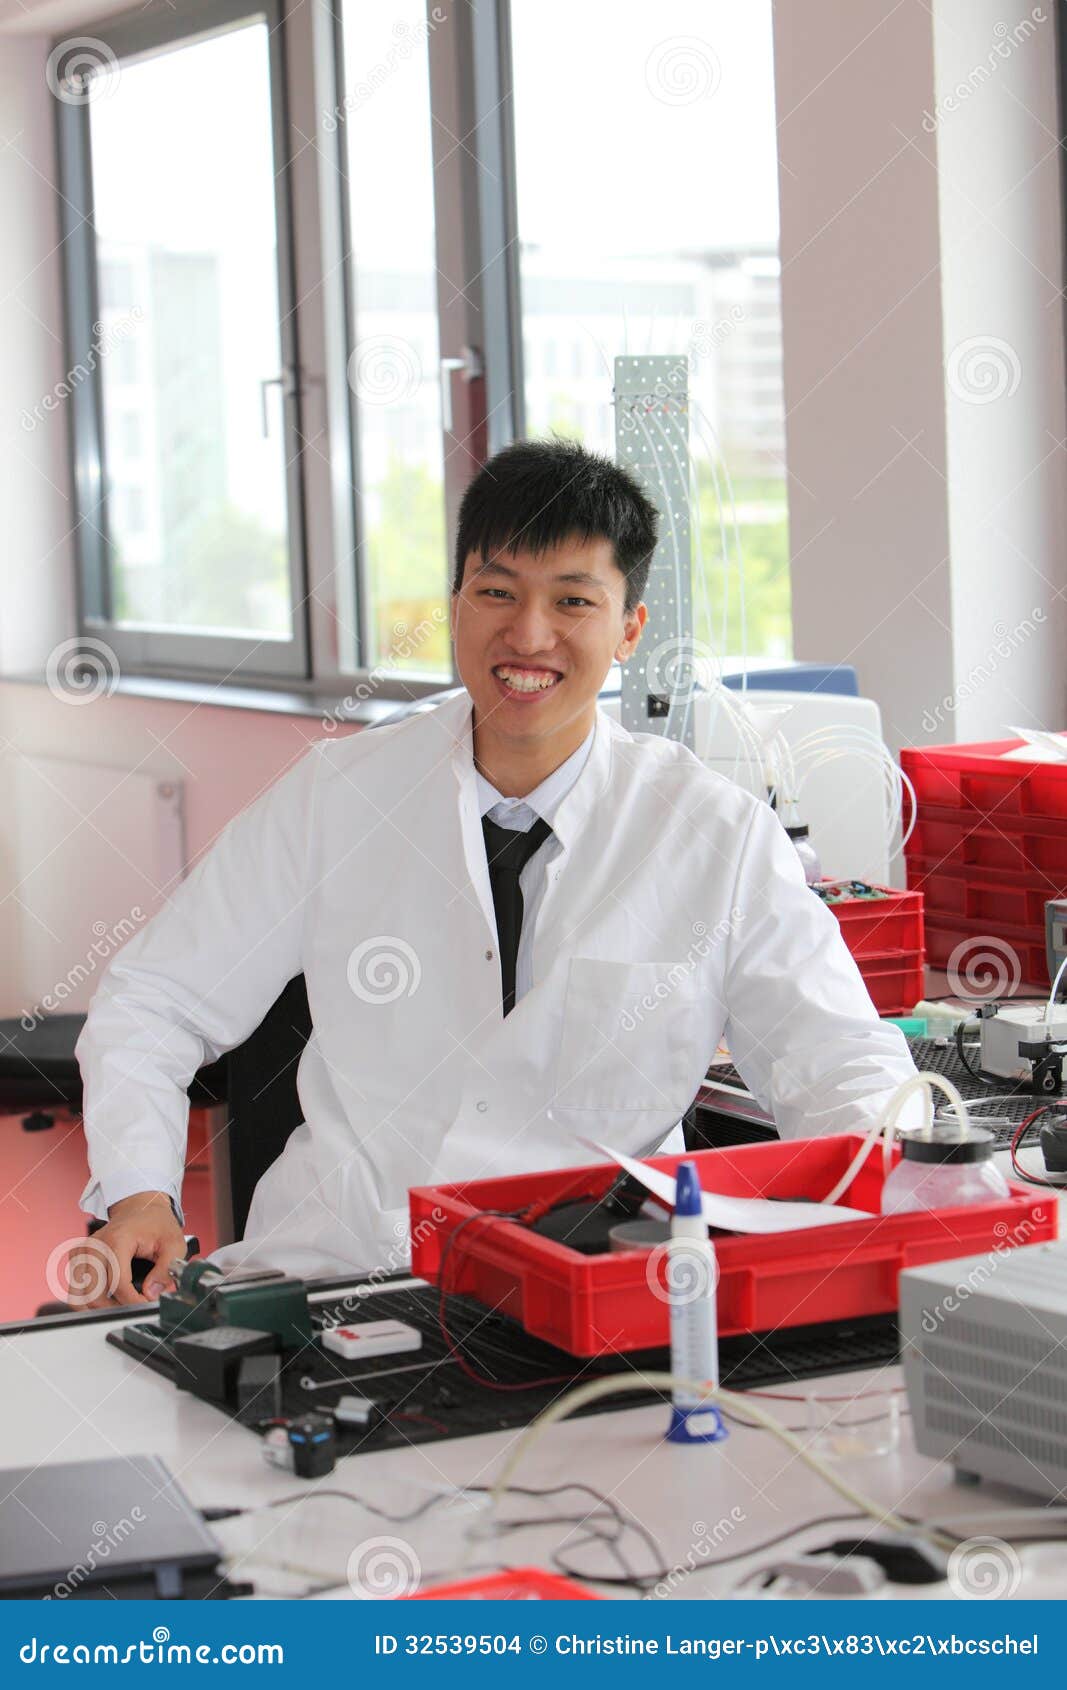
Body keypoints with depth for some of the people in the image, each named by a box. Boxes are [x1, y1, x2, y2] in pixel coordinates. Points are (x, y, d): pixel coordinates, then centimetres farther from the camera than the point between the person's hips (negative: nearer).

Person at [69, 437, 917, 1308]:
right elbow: (156, 1001, 11)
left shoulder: (721, 836, 1)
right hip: (325, 1265, 0)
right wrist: (140, 1192, -7)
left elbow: (849, 1073, 3)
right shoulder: (334, 794, 5)